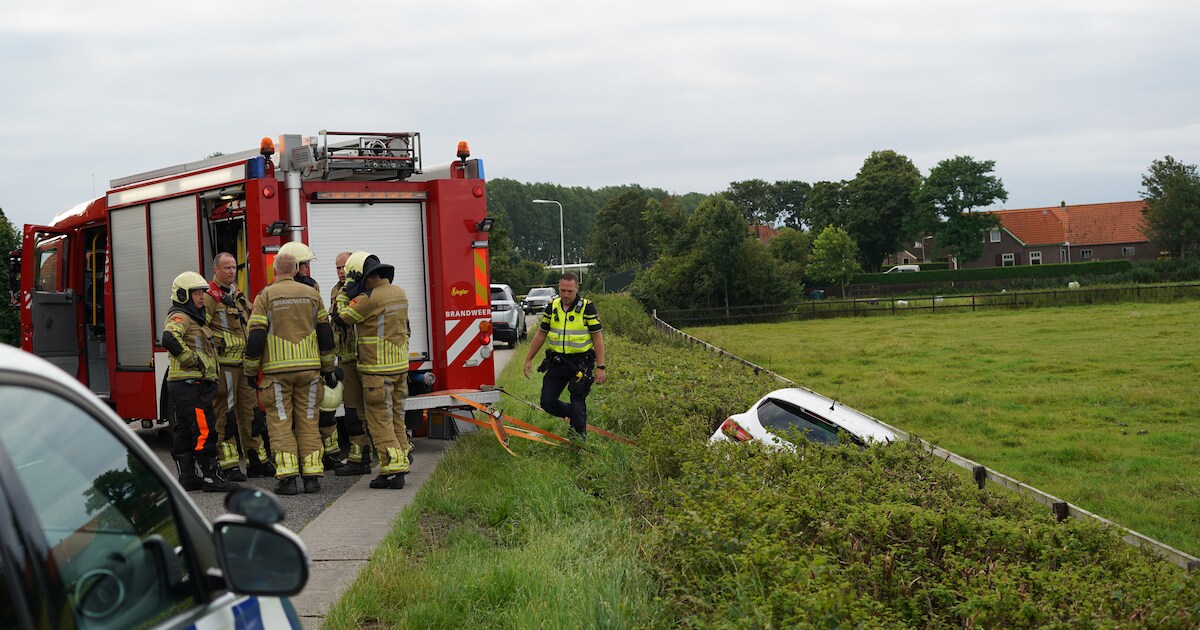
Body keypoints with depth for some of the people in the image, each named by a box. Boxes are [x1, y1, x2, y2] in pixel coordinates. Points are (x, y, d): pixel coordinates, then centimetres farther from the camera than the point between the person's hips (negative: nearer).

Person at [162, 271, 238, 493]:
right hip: (190, 385, -11)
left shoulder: (193, 318, 22)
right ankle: (210, 477, -11)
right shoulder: (179, 317, -12)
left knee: (185, 432, 11)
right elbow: (169, 338, -32)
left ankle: (187, 477, 14)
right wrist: (191, 360, -25)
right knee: (204, 430, -11)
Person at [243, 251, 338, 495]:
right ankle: (312, 476, 3)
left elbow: (256, 336, -6)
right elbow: (325, 333, 10)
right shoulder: (312, 294, 8)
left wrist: (250, 370, 4)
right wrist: (328, 368, 17)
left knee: (280, 422, 2)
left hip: (277, 370, -3)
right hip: (309, 368, 3)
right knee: (308, 420, 7)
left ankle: (287, 477, -6)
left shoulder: (265, 297, -2)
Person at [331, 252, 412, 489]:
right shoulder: (399, 293, 9)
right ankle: (400, 467, 15)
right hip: (400, 366, 8)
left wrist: (346, 291, 5)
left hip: (377, 369, -8)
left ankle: (391, 470, -5)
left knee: (380, 422, -3)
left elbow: (340, 317, -9)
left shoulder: (370, 298, -17)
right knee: (396, 419, 13)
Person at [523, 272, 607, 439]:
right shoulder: (552, 307, 4)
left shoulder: (587, 308, -7)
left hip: (580, 363, -4)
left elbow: (597, 337, -7)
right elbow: (541, 334, 13)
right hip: (556, 362, 4)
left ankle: (579, 435, 15)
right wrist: (528, 359, 13)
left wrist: (600, 367, -13)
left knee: (578, 403, -3)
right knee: (547, 402, 2)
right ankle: (573, 416, 27)